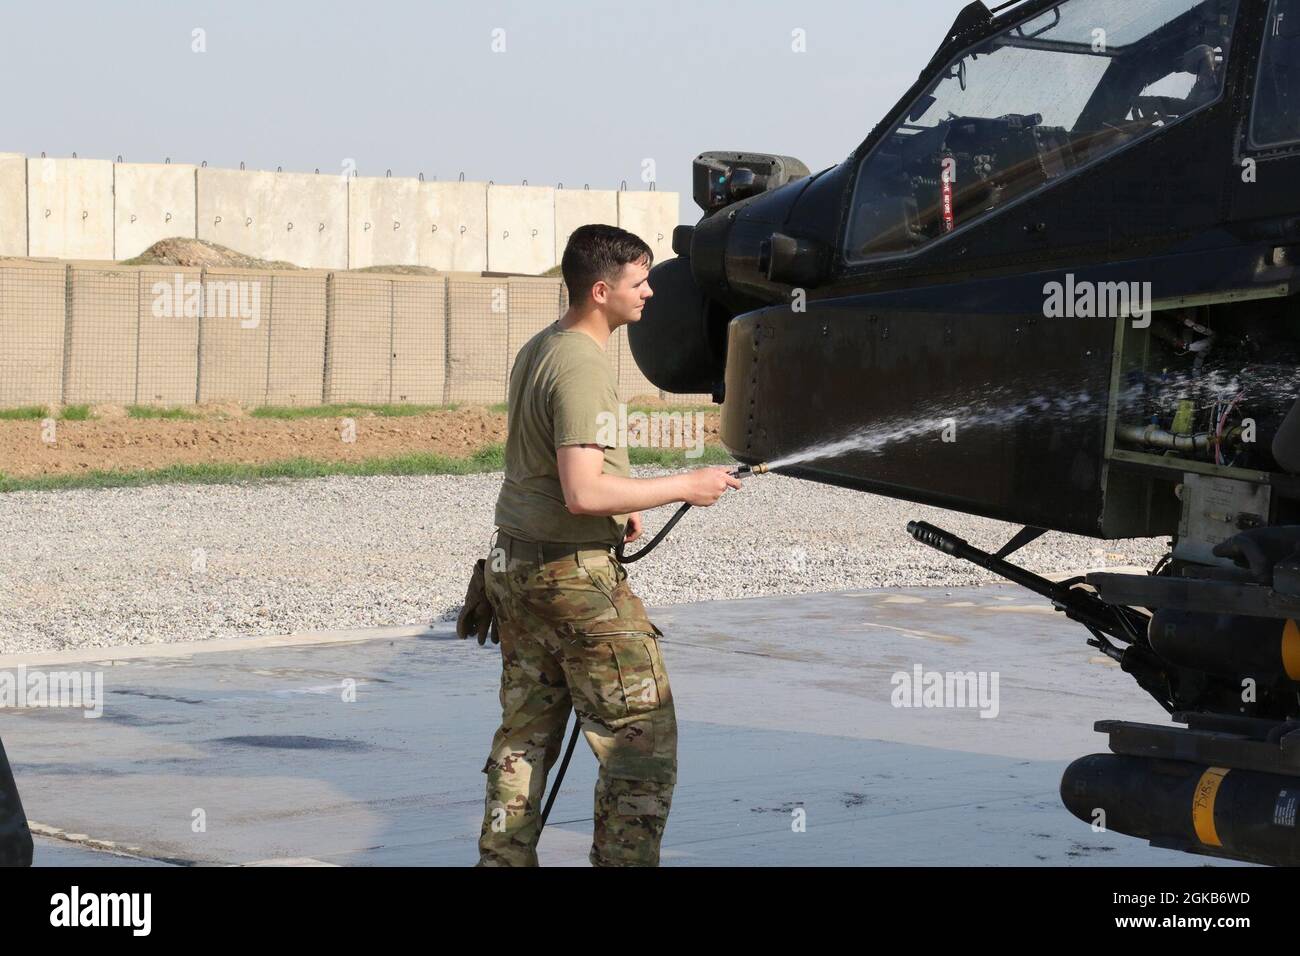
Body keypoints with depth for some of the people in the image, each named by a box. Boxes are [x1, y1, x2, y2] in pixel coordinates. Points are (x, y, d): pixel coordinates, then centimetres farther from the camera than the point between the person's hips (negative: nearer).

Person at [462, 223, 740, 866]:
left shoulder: (536, 349, 11)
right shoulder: (582, 367, -19)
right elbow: (583, 491, -26)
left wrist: (617, 507, 19)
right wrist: (685, 487, -17)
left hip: (514, 565, 10)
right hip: (575, 576, -10)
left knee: (525, 735, 15)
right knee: (642, 740, -3)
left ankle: (503, 858, 19)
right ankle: (624, 860, -5)